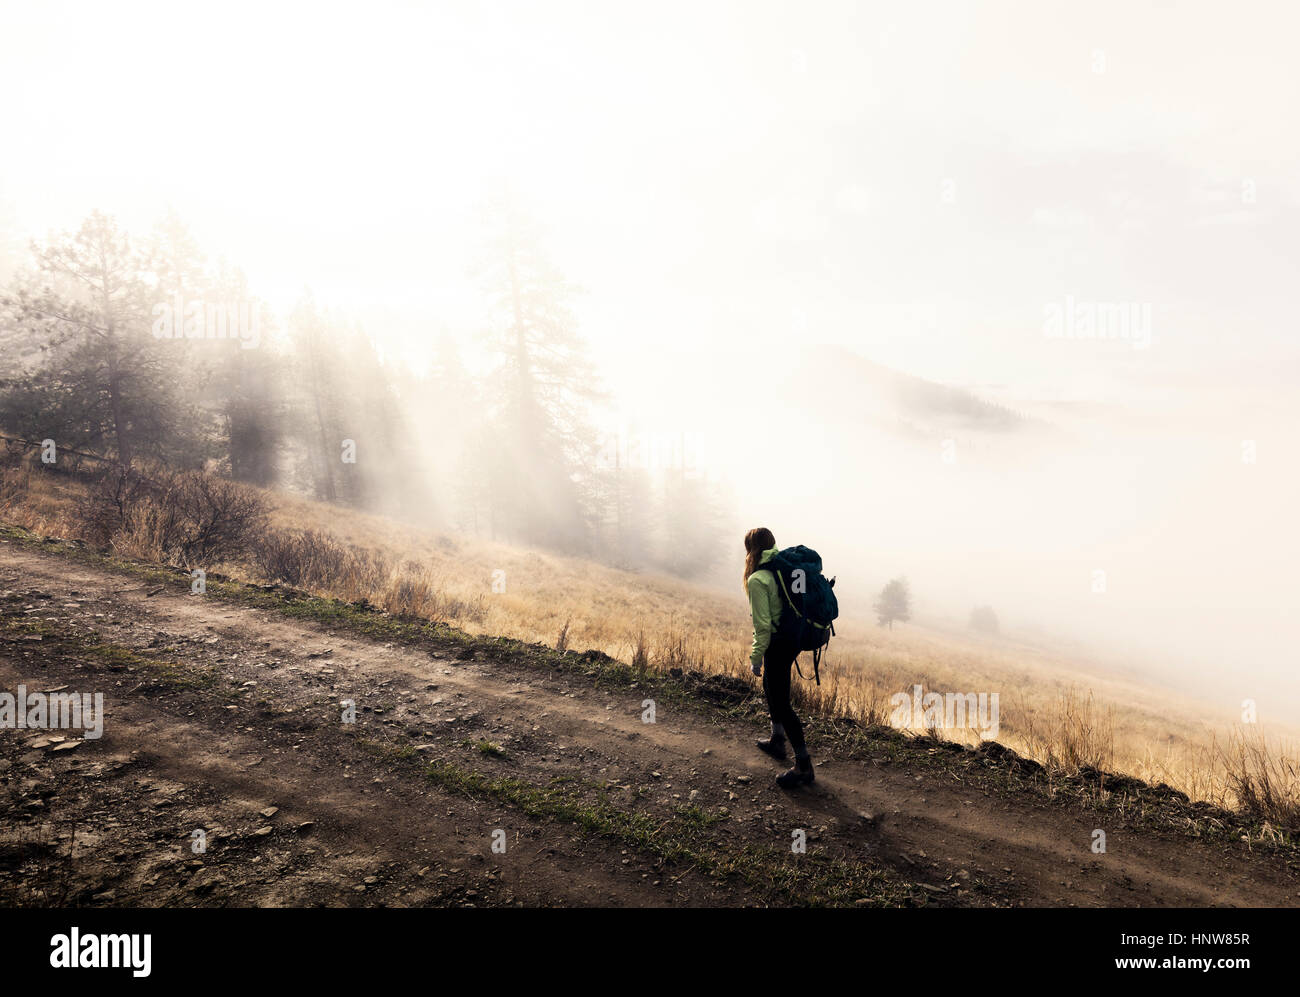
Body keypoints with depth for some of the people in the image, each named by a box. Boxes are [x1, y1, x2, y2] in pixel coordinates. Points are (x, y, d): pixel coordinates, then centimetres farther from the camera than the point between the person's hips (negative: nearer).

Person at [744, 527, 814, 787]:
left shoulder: (757, 580, -19)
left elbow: (763, 625, -21)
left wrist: (756, 658, -11)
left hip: (778, 643, -9)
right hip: (794, 638, 9)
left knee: (781, 702, 0)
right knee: (771, 689, 27)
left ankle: (804, 766, 5)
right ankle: (777, 740, 43)